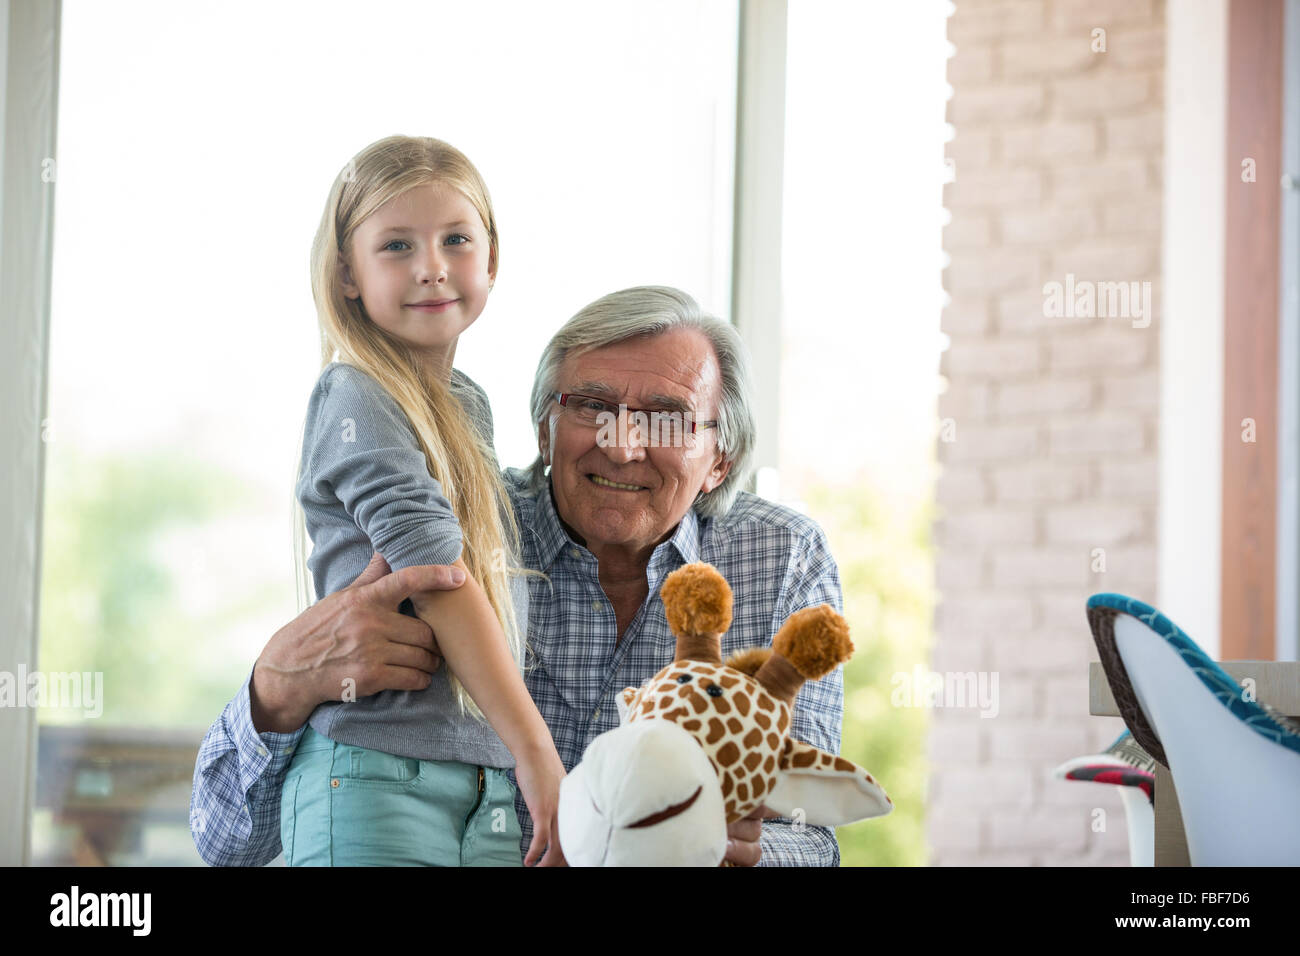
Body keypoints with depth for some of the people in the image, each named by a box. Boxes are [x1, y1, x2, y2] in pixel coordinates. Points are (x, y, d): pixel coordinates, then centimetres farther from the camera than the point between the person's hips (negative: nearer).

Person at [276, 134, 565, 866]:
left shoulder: (468, 405, 18)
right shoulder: (357, 398, -8)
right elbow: (434, 572, -16)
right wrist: (535, 749, -20)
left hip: (491, 794, 7)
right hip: (382, 782, -7)